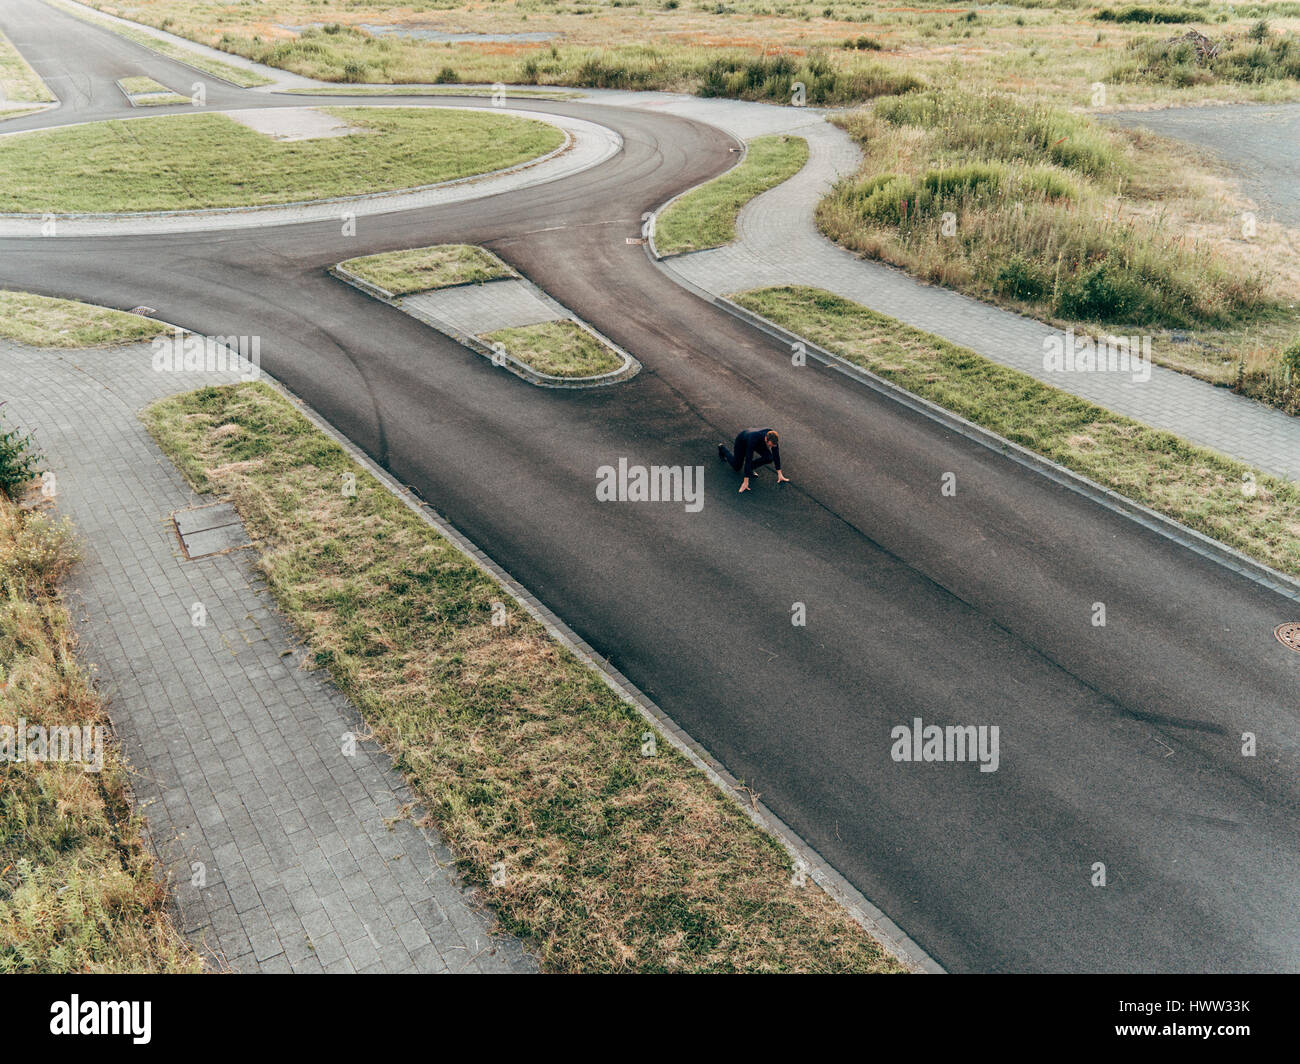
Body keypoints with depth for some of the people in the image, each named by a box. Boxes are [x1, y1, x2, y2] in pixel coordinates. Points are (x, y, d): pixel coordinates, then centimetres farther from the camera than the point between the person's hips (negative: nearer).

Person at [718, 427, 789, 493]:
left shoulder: (773, 437, -34)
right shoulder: (754, 439, -47)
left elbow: (776, 455, -22)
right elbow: (748, 459, -44)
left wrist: (779, 474, -21)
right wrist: (746, 481, -42)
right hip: (742, 441, -4)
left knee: (769, 458, -19)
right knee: (737, 467, 11)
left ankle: (750, 467, 6)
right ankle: (722, 448, 34)